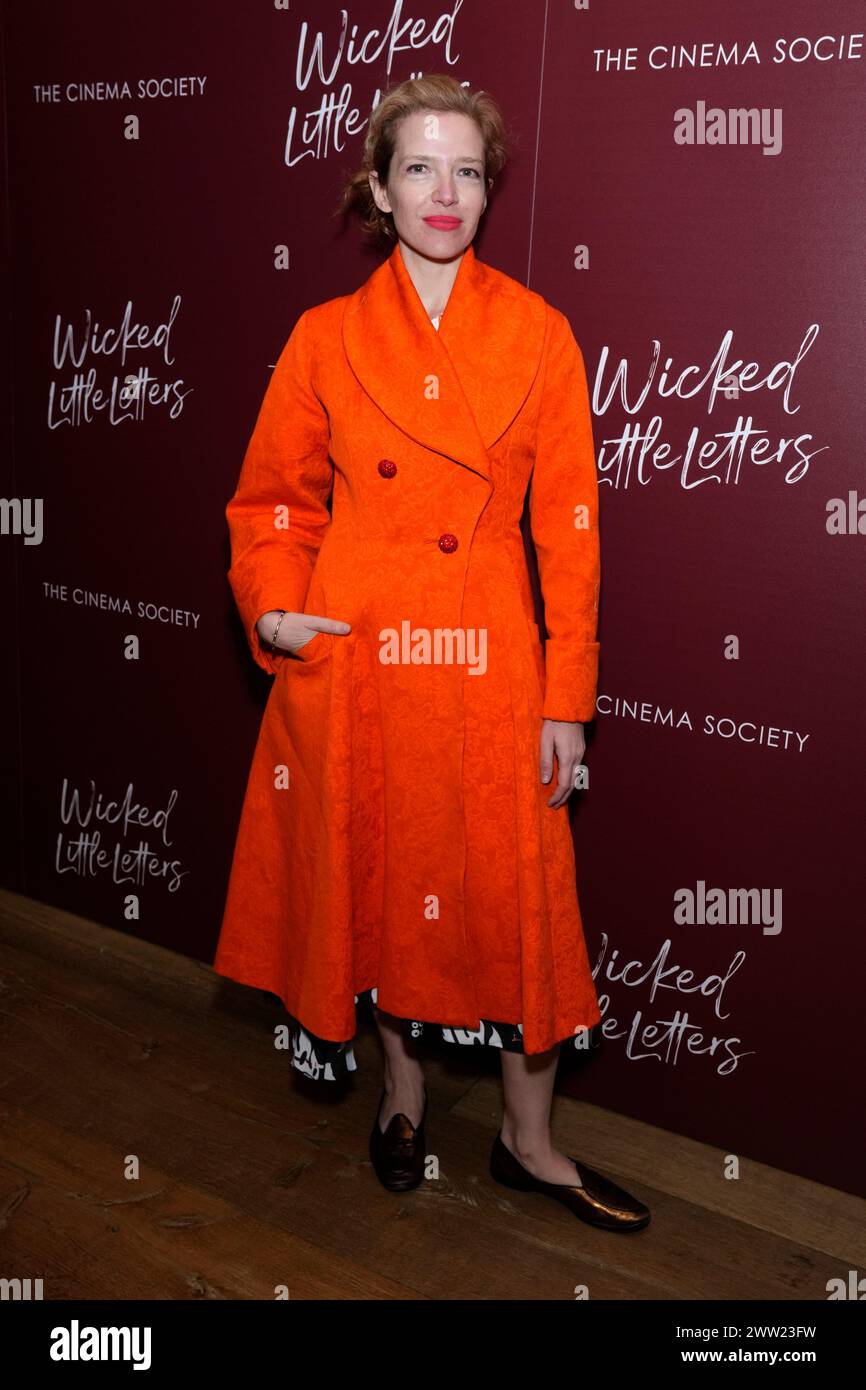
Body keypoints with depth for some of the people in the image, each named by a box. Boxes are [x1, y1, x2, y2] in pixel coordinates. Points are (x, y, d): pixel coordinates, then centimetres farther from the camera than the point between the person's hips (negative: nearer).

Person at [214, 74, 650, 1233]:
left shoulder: (538, 333, 1)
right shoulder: (326, 336, 3)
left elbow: (568, 522, -1)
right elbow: (274, 497, 11)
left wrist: (568, 698, -5)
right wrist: (274, 607, -7)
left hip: (491, 662, 0)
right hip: (351, 659, 1)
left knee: (514, 898, 5)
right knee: (377, 879, 13)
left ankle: (528, 1140, 27)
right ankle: (403, 1085, 39)